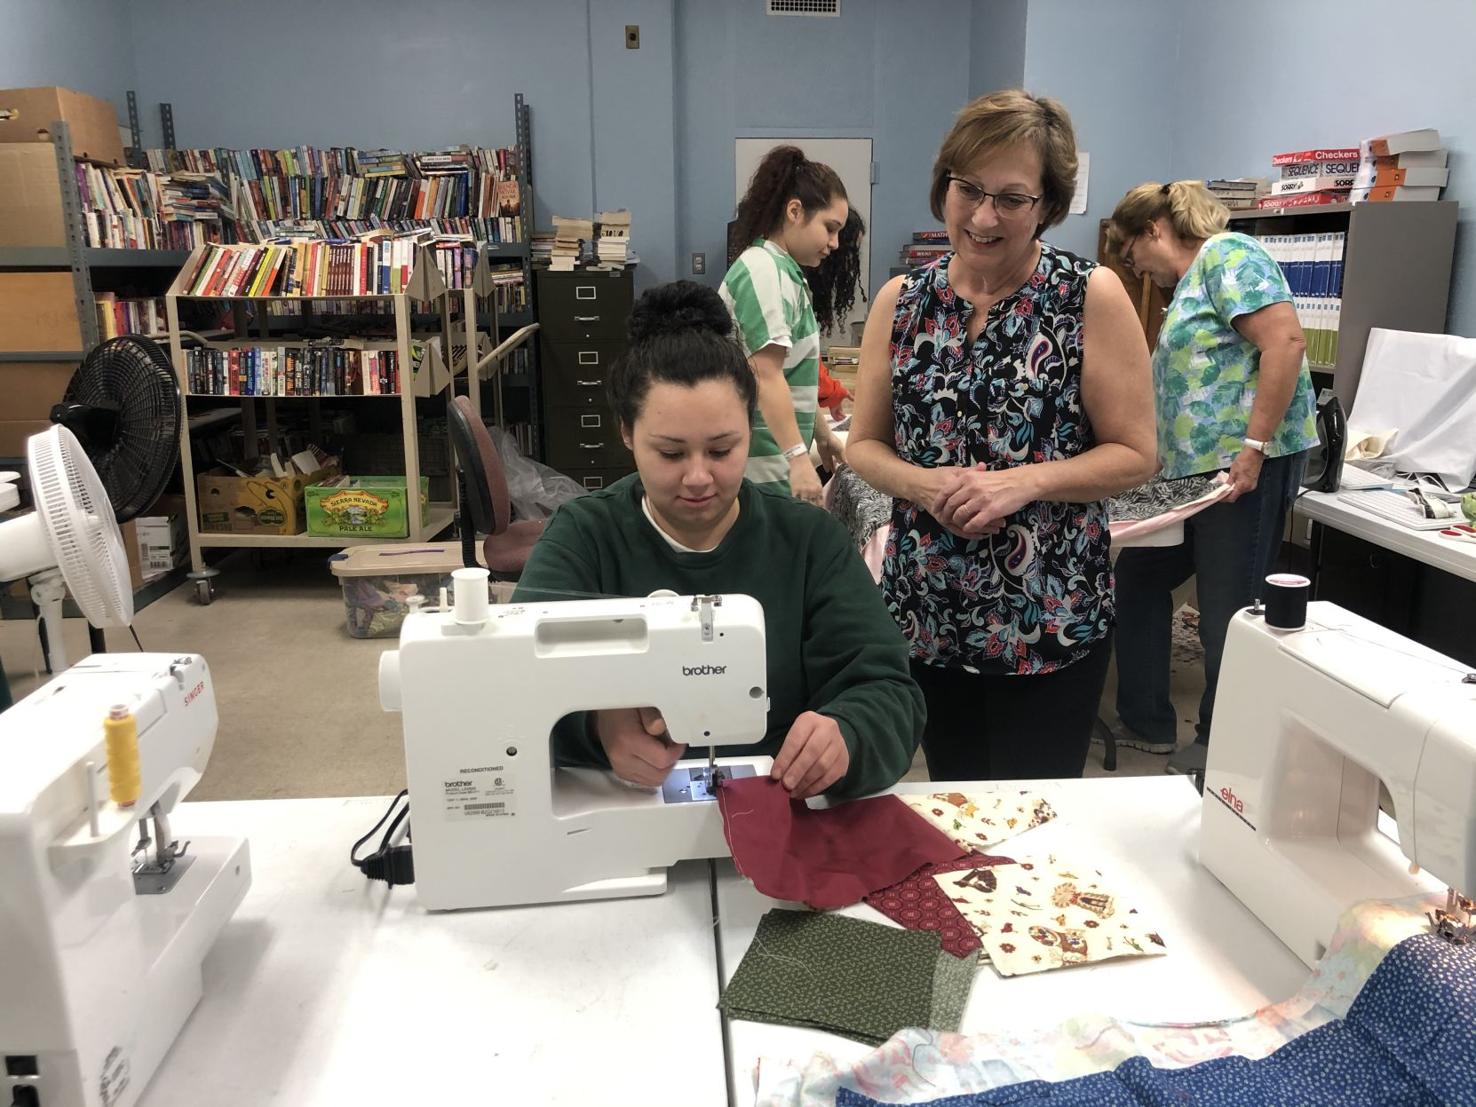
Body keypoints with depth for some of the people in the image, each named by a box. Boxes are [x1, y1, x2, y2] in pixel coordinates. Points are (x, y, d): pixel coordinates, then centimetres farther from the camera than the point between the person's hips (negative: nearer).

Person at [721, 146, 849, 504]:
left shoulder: (783, 270, 18)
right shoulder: (764, 269, -14)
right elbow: (766, 375, -22)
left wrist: (821, 433, 28)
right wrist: (798, 457, -26)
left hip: (775, 457, 10)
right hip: (760, 464, -10)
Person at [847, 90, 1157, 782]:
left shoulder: (1092, 297, -7)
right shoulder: (900, 301, 3)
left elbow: (1136, 454, -6)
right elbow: (864, 444, 6)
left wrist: (1022, 482, -21)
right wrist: (926, 484, -14)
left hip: (1051, 620, -3)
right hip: (925, 614, 3)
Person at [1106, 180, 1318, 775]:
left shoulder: (1227, 255, -8)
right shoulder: (1190, 284, 21)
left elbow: (1285, 342, -20)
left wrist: (1253, 446, -23)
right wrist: (1159, 460, 24)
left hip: (1247, 466, -11)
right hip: (1196, 468, 11)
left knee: (1227, 613, -1)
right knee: (1138, 579, 14)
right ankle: (1147, 722, 25)